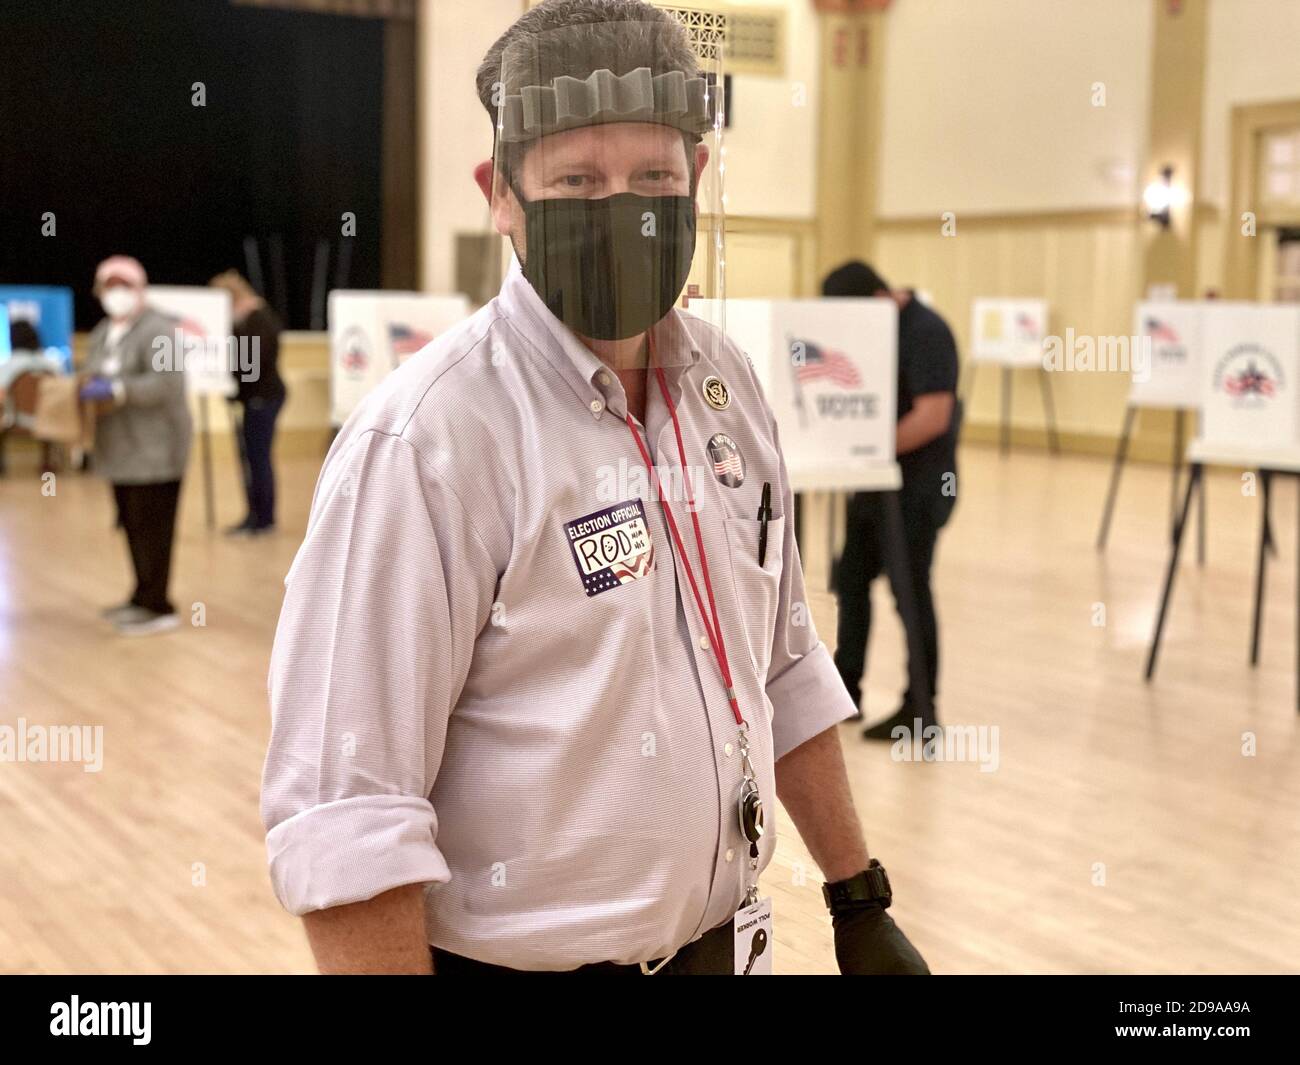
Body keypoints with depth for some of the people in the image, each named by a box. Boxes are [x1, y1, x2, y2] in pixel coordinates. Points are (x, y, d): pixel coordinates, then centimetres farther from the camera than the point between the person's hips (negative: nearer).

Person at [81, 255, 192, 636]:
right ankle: (144, 596, 25)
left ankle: (158, 607, 1)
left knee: (151, 527, -6)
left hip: (154, 446, -8)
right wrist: (87, 388, 0)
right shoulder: (103, 333, 17)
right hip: (122, 449, 8)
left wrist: (117, 390, -23)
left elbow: (167, 383, -21)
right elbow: (95, 376, 24)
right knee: (133, 525, 13)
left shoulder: (158, 330, -11)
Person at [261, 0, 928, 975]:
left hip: (716, 943, 6)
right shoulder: (424, 436, -21)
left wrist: (862, 904, 11)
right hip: (519, 954, -6)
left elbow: (783, 674, 9)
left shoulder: (726, 386, 0)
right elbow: (344, 815, -23)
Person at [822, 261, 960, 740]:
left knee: (910, 590, -2)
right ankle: (845, 689, 24)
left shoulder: (924, 332, -17)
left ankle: (921, 707, 8)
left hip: (916, 486, -9)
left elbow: (933, 417, -24)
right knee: (851, 581, 12)